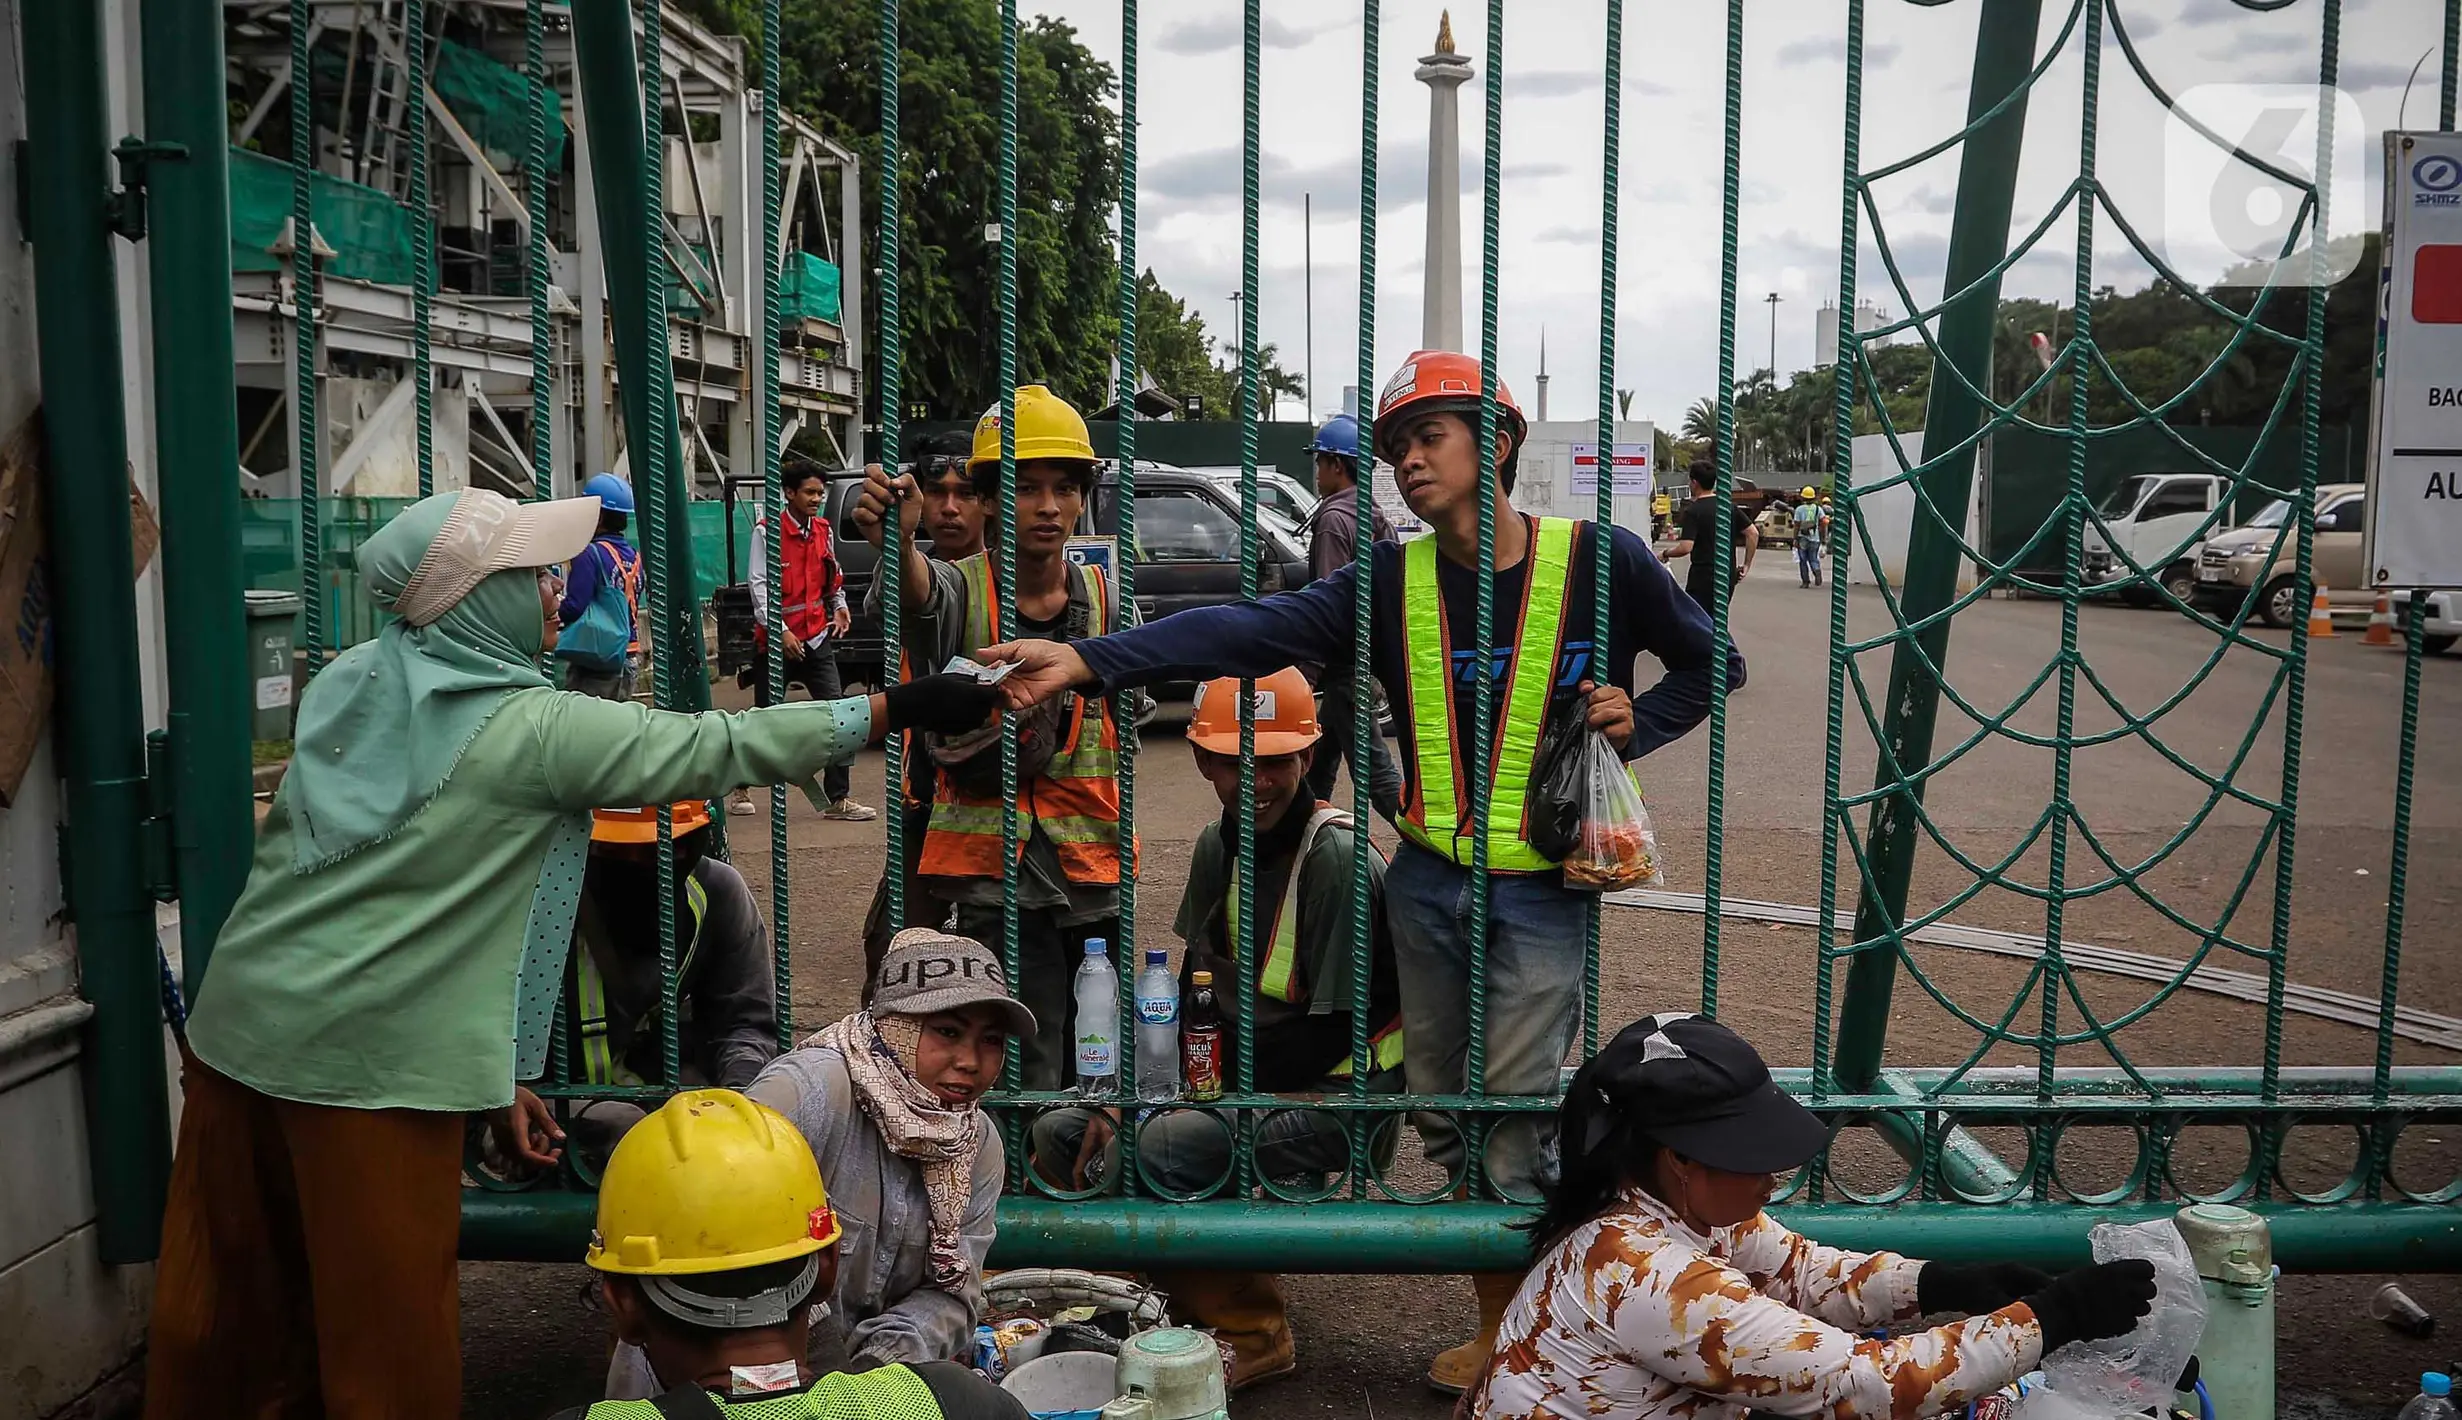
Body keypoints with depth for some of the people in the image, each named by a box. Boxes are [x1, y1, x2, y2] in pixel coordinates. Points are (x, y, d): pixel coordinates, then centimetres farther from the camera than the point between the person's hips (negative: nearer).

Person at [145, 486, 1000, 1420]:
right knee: (386, 1318, 7)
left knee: (223, 1289, 17)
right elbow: (718, 748, -10)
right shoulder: (537, 728, -13)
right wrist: (897, 708, -4)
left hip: (243, 1018, 7)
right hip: (366, 1056, -7)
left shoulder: (349, 681, 7)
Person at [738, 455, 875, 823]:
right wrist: (780, 631, -19)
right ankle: (740, 789, 24)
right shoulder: (767, 530, -8)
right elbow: (759, 585, -12)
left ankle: (839, 799, -3)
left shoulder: (822, 530, 9)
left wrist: (839, 606, 8)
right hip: (777, 640, -5)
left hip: (816, 638, 5)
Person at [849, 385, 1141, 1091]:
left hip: (1095, 871, 4)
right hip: (997, 875, -4)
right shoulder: (961, 590, -7)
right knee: (1027, 1077, -6)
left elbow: (1123, 726, 4)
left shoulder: (1106, 602, 3)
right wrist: (896, 537, -53)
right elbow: (918, 590, -31)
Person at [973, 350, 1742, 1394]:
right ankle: (1498, 1325, 30)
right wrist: (1089, 660, -27)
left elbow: (1707, 665, 9)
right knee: (1442, 1111, 12)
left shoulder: (1599, 561, -6)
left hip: (1541, 891, -4)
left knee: (1514, 1119, -3)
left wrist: (1635, 724, -11)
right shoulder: (1394, 579, -1)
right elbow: (1250, 632, -15)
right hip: (1427, 884, 4)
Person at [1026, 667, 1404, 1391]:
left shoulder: (1337, 857, -19)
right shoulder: (1216, 848, 4)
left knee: (1173, 1141, -30)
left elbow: (1332, 1032, -19)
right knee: (1062, 1133, -4)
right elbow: (1197, 997, 8)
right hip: (1239, 1078, 8)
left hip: (1340, 1092, -8)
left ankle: (1252, 1333, -7)